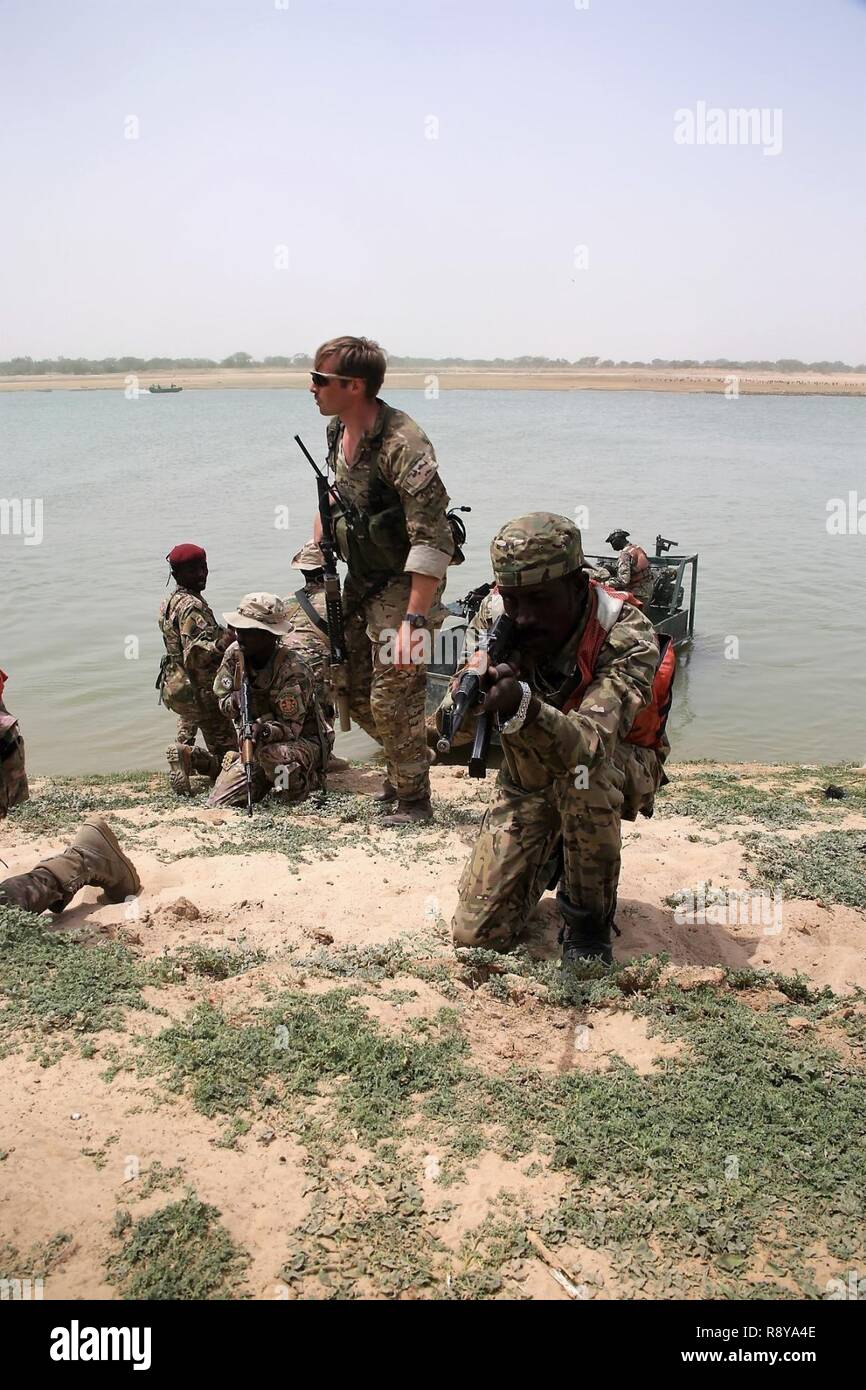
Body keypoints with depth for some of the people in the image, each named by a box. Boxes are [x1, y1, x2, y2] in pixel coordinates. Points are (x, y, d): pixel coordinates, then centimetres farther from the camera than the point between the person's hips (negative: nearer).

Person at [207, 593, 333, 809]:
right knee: (218, 803, -7)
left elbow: (291, 727, -26)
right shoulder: (235, 654, -7)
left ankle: (307, 781, -8)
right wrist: (236, 702, -25)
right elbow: (222, 699, -1)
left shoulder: (293, 670, -26)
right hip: (254, 741, 6)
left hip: (302, 739, -6)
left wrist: (265, 730, -46)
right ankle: (266, 780, 22)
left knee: (271, 754, -41)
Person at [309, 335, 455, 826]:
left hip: (403, 584, -9)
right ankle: (403, 765, 38)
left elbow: (432, 540, -30)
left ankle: (413, 799, 15)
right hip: (360, 581, 9)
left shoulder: (402, 446, -26)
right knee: (355, 693, 16)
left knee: (392, 698, -5)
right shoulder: (337, 430, 2)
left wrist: (414, 619, -33)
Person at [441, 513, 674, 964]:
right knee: (476, 934, -5)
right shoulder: (499, 624, -18)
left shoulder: (627, 638, -30)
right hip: (526, 781, 3)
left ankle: (588, 919, -15)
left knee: (580, 769, -40)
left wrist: (520, 706, -64)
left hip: (620, 770, -3)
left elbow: (587, 745, -45)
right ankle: (551, 856, 25)